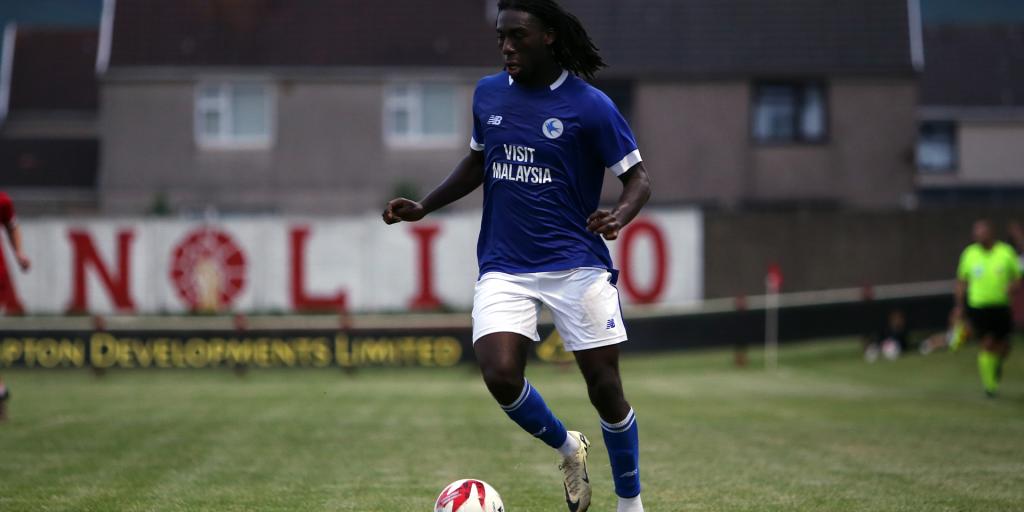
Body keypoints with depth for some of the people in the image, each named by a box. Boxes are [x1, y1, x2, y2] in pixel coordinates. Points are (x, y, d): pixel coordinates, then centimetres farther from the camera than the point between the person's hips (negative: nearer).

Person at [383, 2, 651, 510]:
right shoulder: (488, 94, 7)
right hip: (504, 267, 3)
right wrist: (423, 206, 13)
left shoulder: (589, 106, -7)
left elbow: (637, 177, -3)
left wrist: (618, 216, -24)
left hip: (576, 265, -3)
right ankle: (568, 449, 15)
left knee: (604, 386, -2)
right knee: (500, 375, -16)